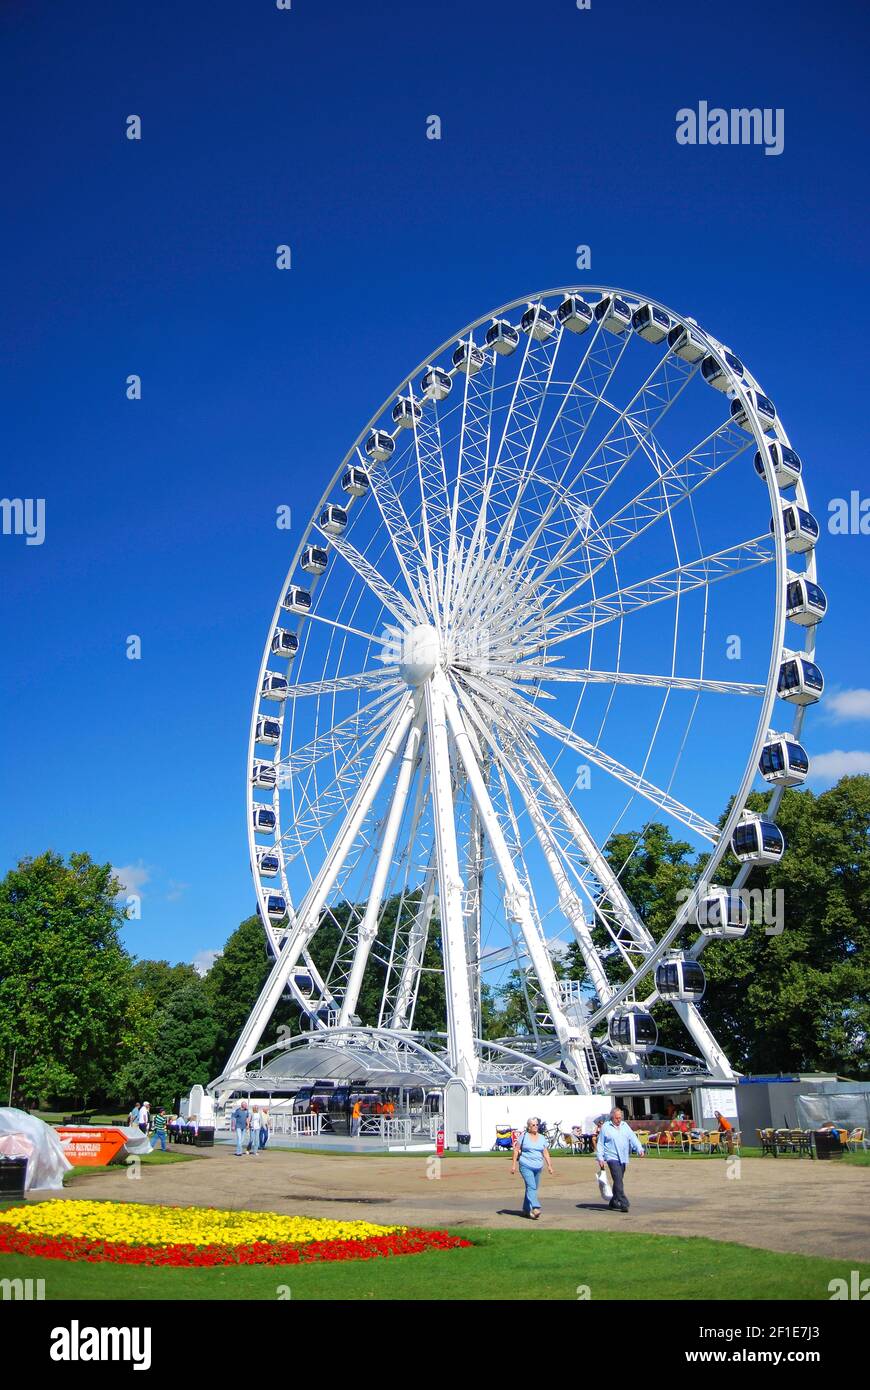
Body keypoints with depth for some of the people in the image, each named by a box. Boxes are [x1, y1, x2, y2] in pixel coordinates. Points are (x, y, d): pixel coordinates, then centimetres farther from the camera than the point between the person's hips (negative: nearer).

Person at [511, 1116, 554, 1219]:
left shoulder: (542, 1138, 11)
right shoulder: (523, 1136, 0)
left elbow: (546, 1153, 10)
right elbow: (516, 1150, 1)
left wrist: (549, 1166, 1)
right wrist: (513, 1164, -4)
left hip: (538, 1167, 5)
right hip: (526, 1166, -5)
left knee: (533, 1188, 9)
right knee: (531, 1187, -19)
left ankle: (526, 1210, 22)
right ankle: (535, 1208, -30)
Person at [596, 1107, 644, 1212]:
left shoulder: (625, 1126, 13)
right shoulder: (605, 1127, 0)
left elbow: (633, 1138, 5)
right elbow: (600, 1144, 1)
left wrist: (639, 1149, -10)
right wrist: (600, 1158, -6)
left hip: (623, 1158, 5)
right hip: (612, 1158, -5)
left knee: (618, 1181, 11)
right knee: (618, 1181, -14)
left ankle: (614, 1202, 25)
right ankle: (623, 1204, -17)